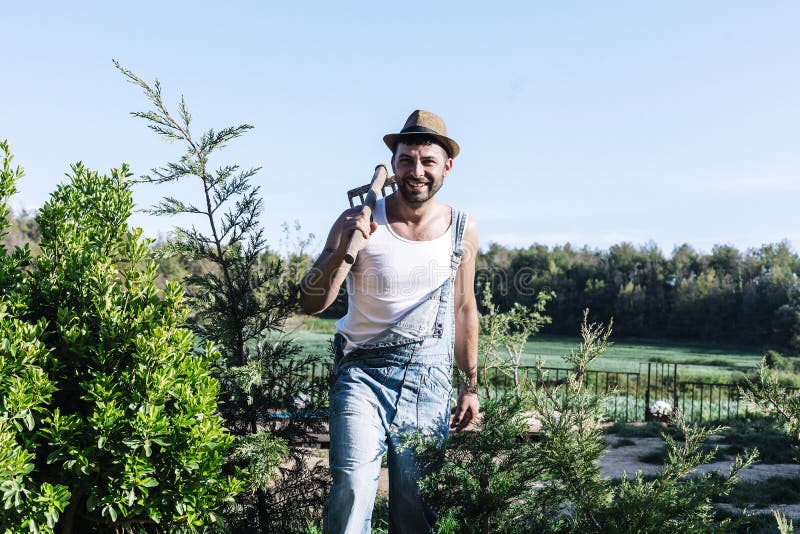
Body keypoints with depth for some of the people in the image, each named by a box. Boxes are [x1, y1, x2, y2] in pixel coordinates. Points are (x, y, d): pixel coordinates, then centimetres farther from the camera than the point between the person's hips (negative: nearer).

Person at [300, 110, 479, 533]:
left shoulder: (463, 230, 5)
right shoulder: (359, 223, -6)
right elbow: (311, 303, -11)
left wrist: (471, 384, 16)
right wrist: (343, 249, -27)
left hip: (430, 377, 3)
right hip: (363, 371, -2)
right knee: (353, 486, -18)